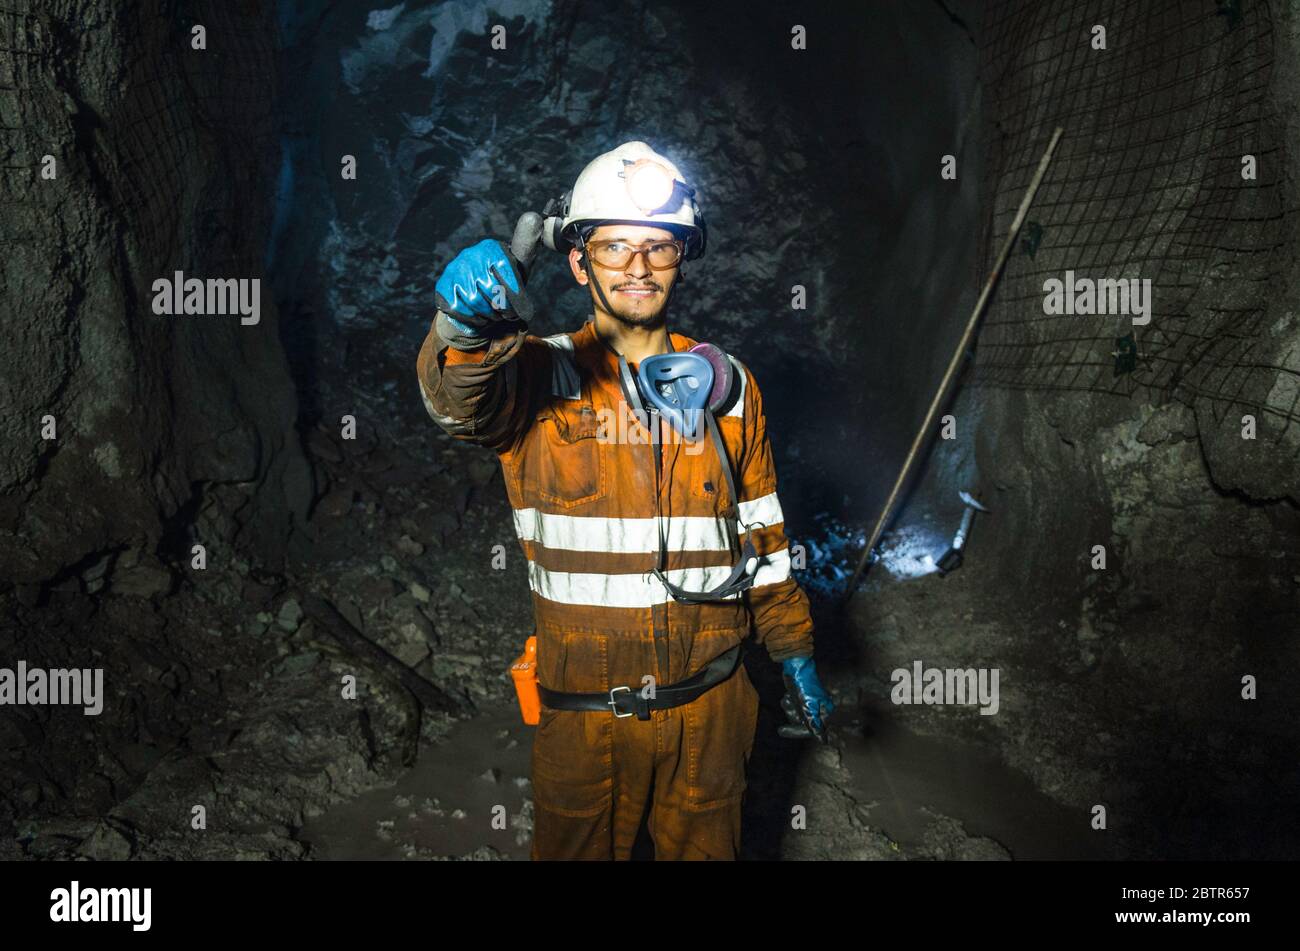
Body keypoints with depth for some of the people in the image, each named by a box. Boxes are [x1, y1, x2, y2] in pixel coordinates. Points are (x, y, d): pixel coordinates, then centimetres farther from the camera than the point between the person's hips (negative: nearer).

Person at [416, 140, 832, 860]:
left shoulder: (727, 385, 3)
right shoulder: (541, 377, -6)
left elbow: (760, 531, 10)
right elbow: (460, 402, -29)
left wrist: (794, 650, 12)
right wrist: (468, 326, -51)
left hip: (707, 707, 2)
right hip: (582, 712, -2)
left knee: (704, 847, 19)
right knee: (578, 849, 17)